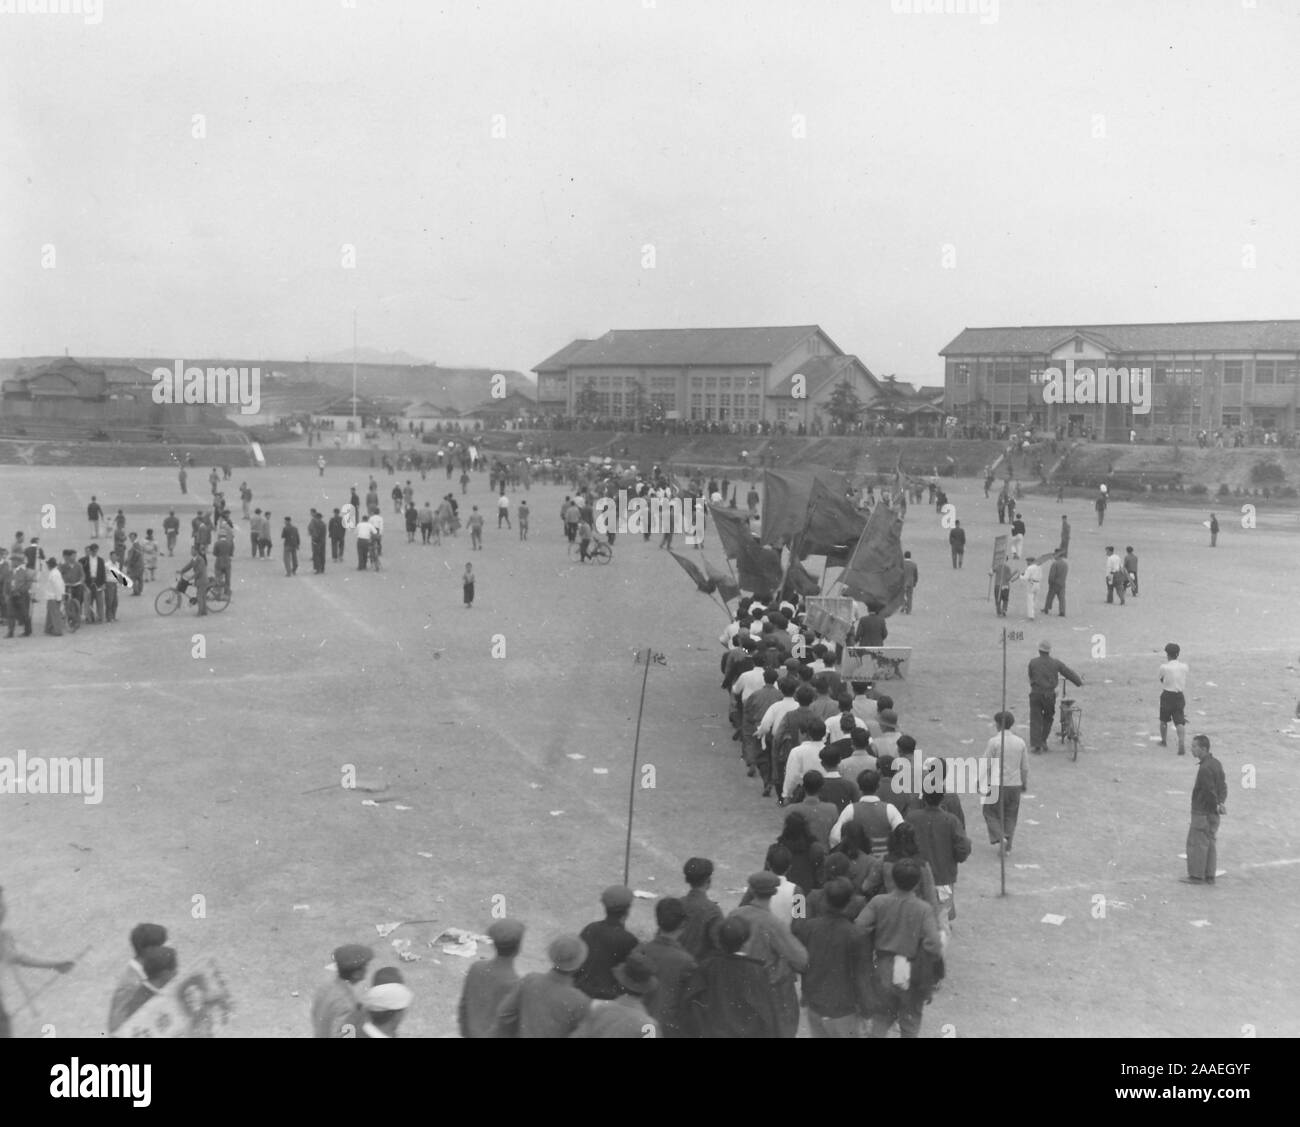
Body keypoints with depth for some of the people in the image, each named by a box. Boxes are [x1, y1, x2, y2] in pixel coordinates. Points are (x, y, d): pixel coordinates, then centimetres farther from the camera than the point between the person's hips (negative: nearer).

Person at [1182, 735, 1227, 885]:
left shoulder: (1204, 768, -22)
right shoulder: (1216, 763, 9)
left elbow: (1210, 791, -21)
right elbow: (1223, 786, 12)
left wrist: (1217, 805, -8)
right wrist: (1221, 802, 3)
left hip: (1202, 812, -9)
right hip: (1213, 813, 9)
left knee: (1196, 843, -1)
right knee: (1209, 843, 14)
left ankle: (1196, 875, 3)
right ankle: (1210, 875, 18)